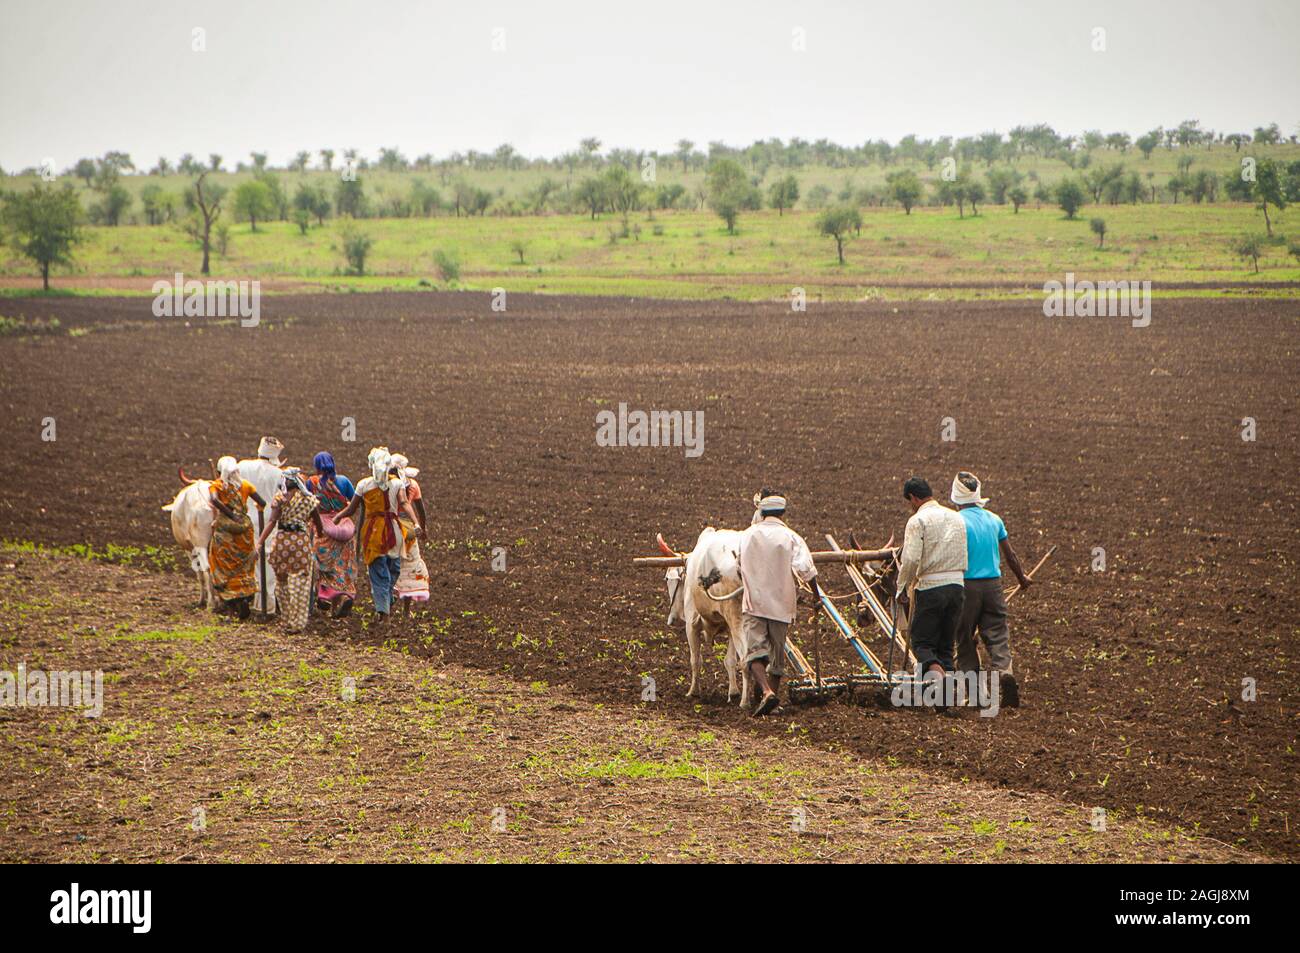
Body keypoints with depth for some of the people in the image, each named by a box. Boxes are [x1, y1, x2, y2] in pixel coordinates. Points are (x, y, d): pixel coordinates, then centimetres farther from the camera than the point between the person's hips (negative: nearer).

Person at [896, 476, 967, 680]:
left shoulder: (918, 521, -7)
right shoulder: (957, 518, 14)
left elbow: (911, 559, -15)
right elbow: (963, 557, 15)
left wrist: (902, 588, -5)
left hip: (930, 587, -6)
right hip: (957, 585, 6)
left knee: (922, 642, 0)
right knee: (946, 644, 13)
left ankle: (934, 669, -28)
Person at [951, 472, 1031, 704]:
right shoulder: (994, 520, 7)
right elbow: (1009, 554, 15)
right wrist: (1022, 577, 31)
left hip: (967, 585, -4)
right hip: (993, 584, 4)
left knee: (964, 638, 8)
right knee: (997, 635, 3)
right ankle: (1004, 670, -23)